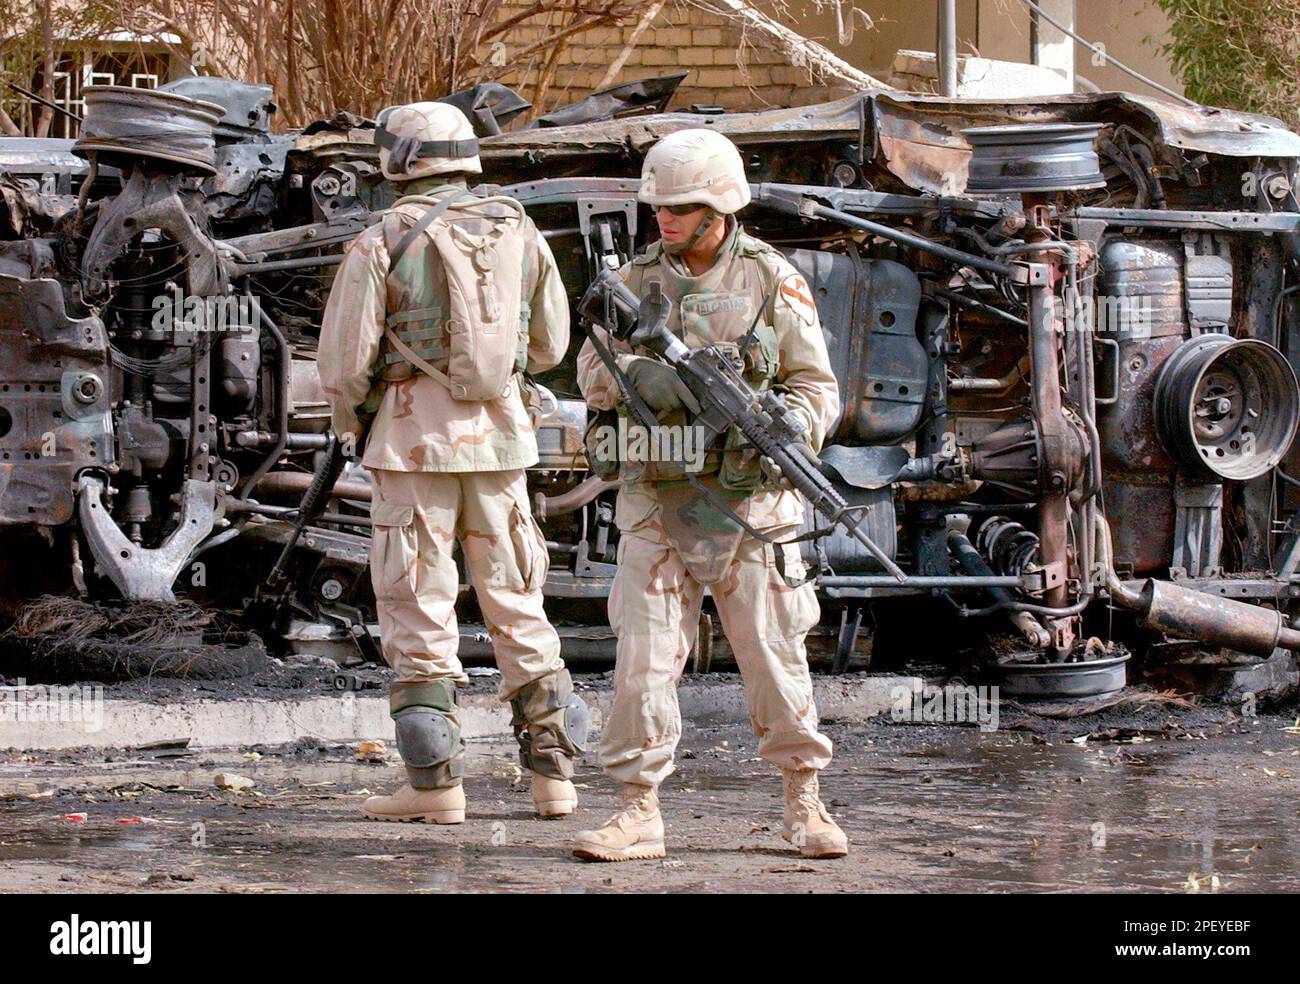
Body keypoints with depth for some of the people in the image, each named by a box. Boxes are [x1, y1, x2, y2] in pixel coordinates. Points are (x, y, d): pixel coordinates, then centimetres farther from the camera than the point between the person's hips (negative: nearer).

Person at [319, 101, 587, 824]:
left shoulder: (382, 243, -8)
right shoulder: (519, 231, 5)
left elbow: (344, 362, -8)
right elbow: (549, 345, 14)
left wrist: (351, 420, 12)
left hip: (415, 437, -4)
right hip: (499, 436, 4)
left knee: (420, 609, 1)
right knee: (516, 602, 12)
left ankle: (436, 782, 0)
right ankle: (554, 771, 12)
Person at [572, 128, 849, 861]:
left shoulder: (774, 280, 0)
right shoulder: (637, 279, 8)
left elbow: (818, 387, 0)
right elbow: (594, 371, 1)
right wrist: (640, 375, -22)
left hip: (749, 499, -2)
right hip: (657, 503, 2)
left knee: (775, 655, 3)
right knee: (645, 658, -1)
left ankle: (806, 801, 18)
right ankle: (640, 811, 5)